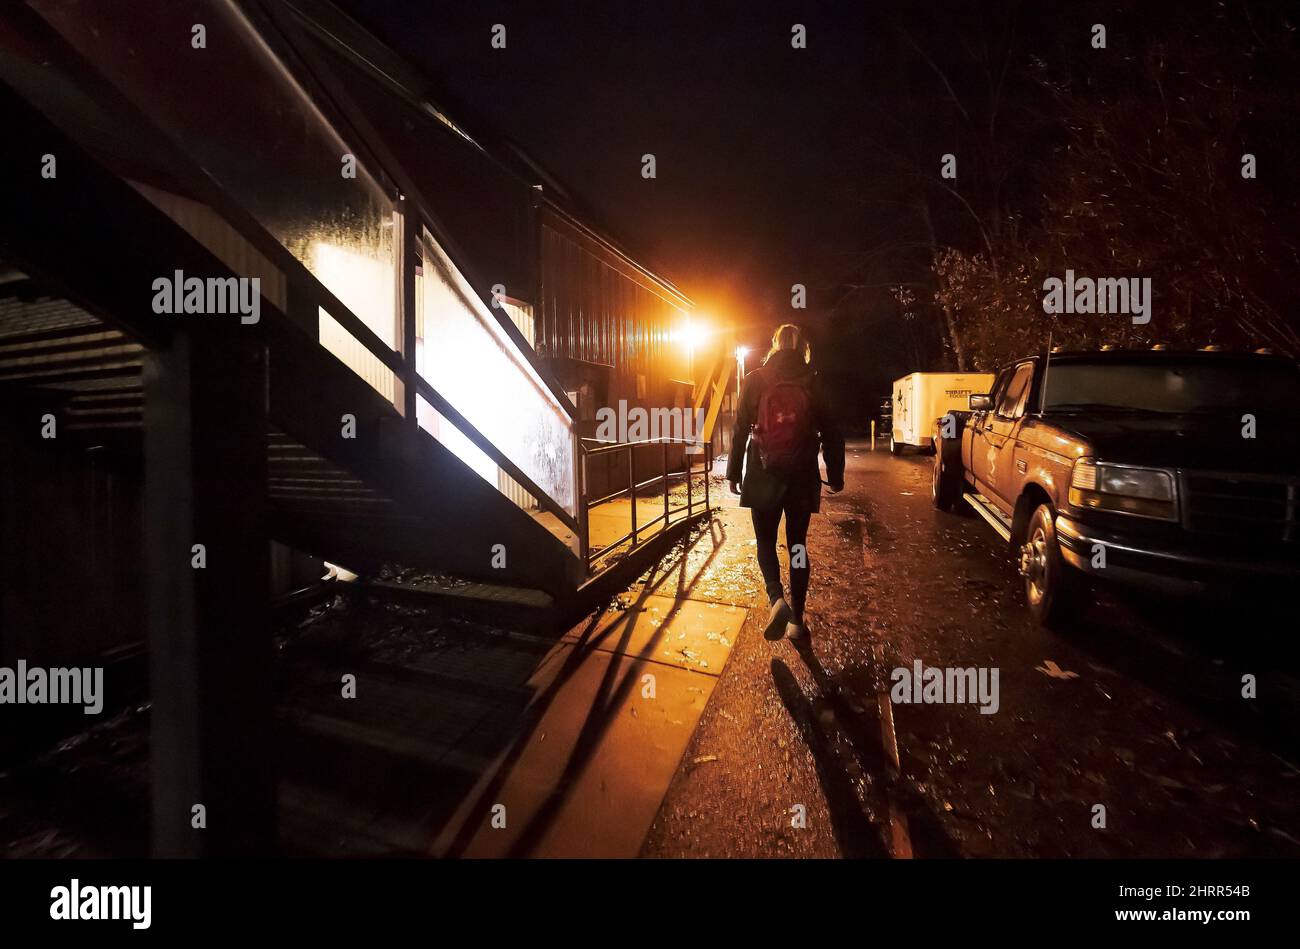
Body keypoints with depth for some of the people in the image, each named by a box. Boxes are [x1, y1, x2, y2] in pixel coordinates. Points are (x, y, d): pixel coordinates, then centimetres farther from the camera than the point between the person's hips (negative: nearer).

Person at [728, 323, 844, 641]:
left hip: (763, 477, -1)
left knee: (765, 541, 13)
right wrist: (835, 475, 12)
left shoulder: (755, 380, -3)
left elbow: (741, 429, -4)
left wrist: (734, 472, 2)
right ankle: (796, 620, 17)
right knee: (798, 544, 12)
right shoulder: (814, 383, 1)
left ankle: (776, 598, -11)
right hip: (802, 478, 2)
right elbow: (830, 434, 3)